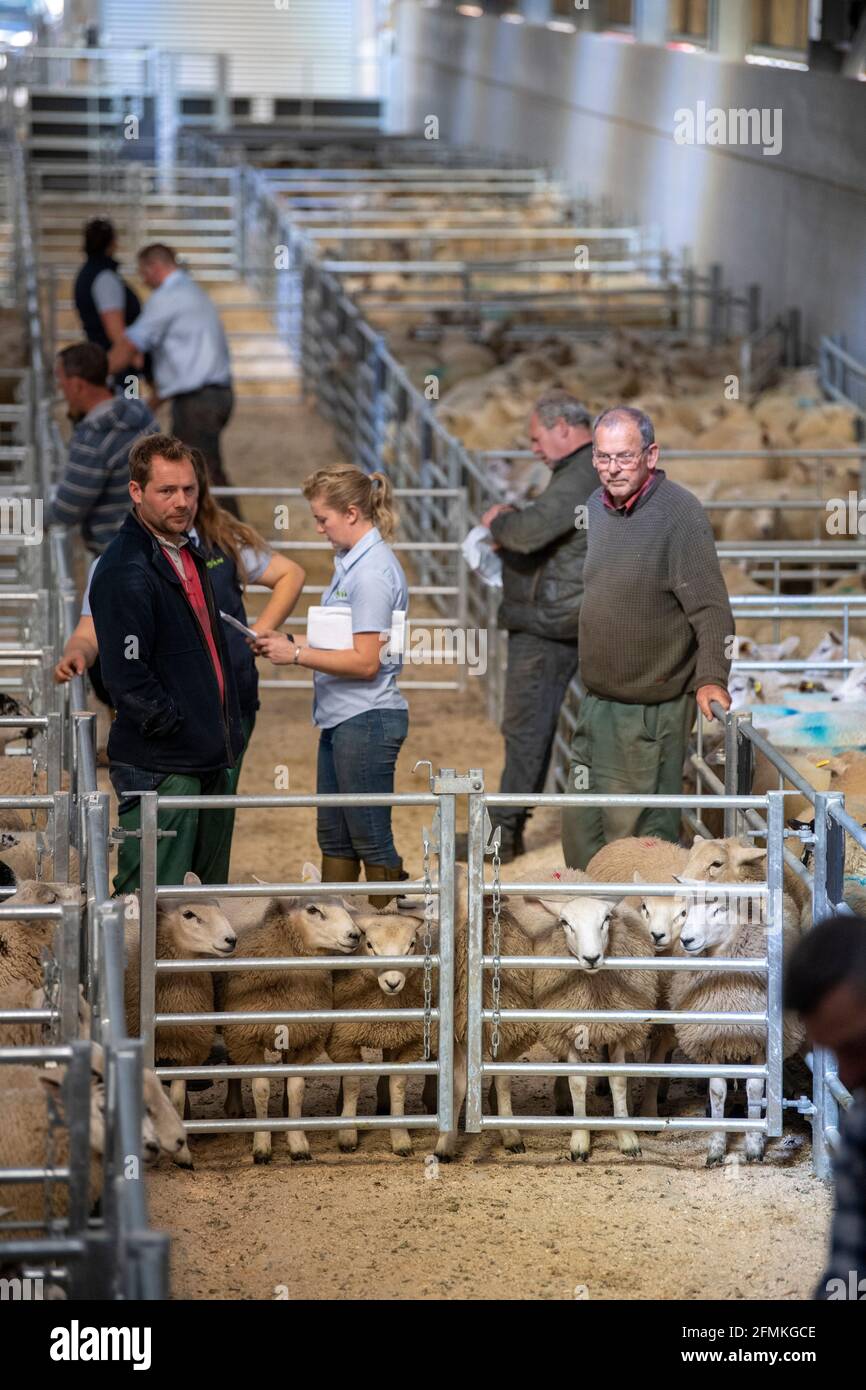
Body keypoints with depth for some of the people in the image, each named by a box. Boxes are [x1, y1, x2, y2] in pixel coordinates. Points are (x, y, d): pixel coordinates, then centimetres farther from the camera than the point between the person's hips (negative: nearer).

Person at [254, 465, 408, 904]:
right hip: (340, 719, 10)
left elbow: (365, 661, -20)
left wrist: (297, 654, -16)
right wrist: (289, 645, 4)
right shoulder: (351, 563, 13)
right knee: (333, 836, 16)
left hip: (366, 720, -10)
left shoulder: (373, 571, -17)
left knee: (372, 841, -1)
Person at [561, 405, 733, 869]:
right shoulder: (597, 505, 7)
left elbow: (711, 608, -18)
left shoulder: (680, 512, -15)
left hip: (652, 709, -7)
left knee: (642, 829, -2)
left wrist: (711, 678, -29)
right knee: (580, 825, 14)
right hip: (596, 701, 7)